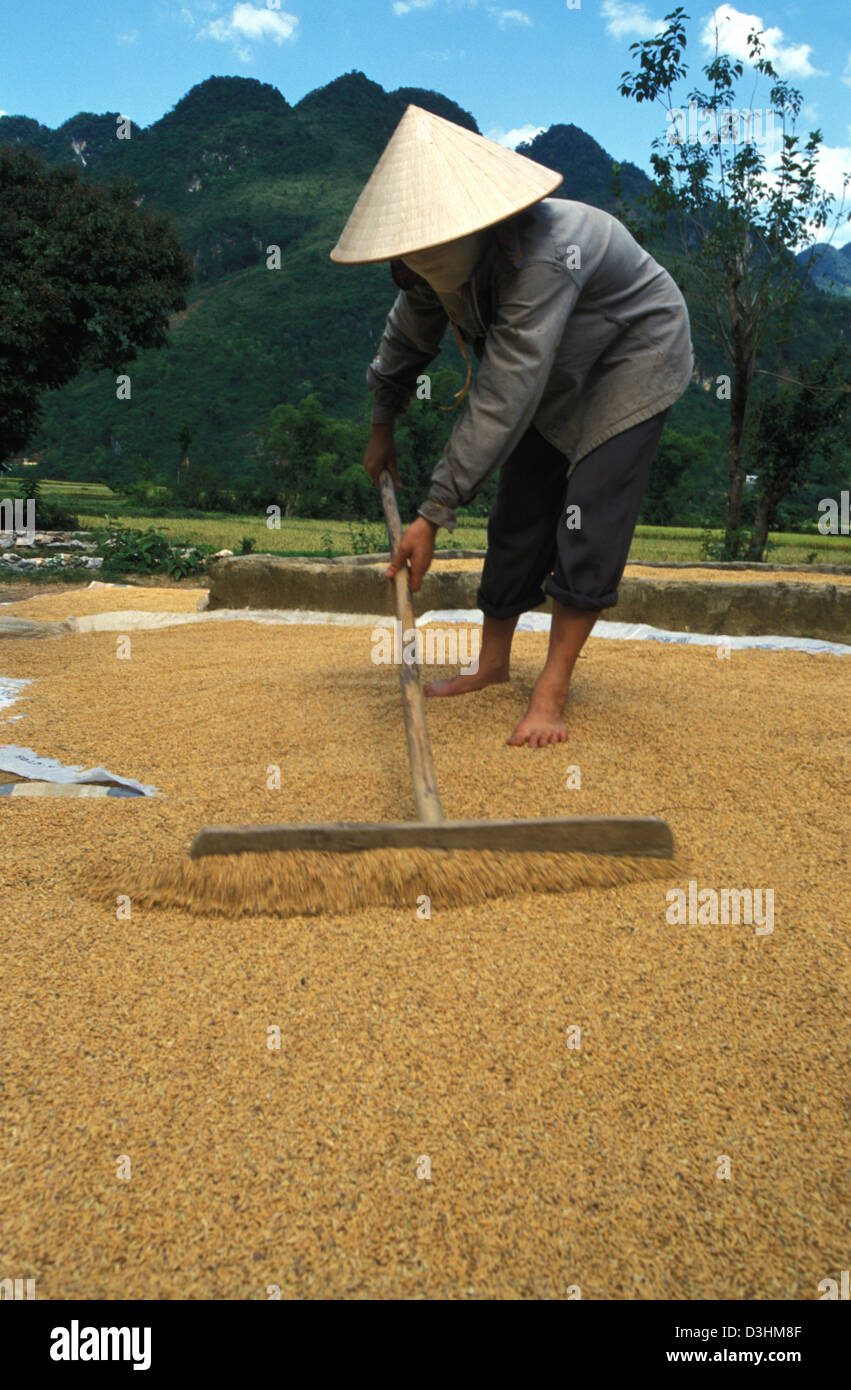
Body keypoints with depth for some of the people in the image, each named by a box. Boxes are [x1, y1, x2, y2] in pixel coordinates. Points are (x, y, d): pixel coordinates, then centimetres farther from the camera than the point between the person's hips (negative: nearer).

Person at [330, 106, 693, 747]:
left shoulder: (540, 255, -39)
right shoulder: (443, 248, -14)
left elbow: (501, 400, -43)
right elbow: (408, 337, 7)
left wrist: (434, 515, -42)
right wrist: (383, 427, 17)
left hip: (635, 355, -7)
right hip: (558, 372, 7)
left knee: (590, 515, -18)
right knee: (519, 509, 1)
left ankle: (552, 691, -14)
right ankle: (494, 661, 14)